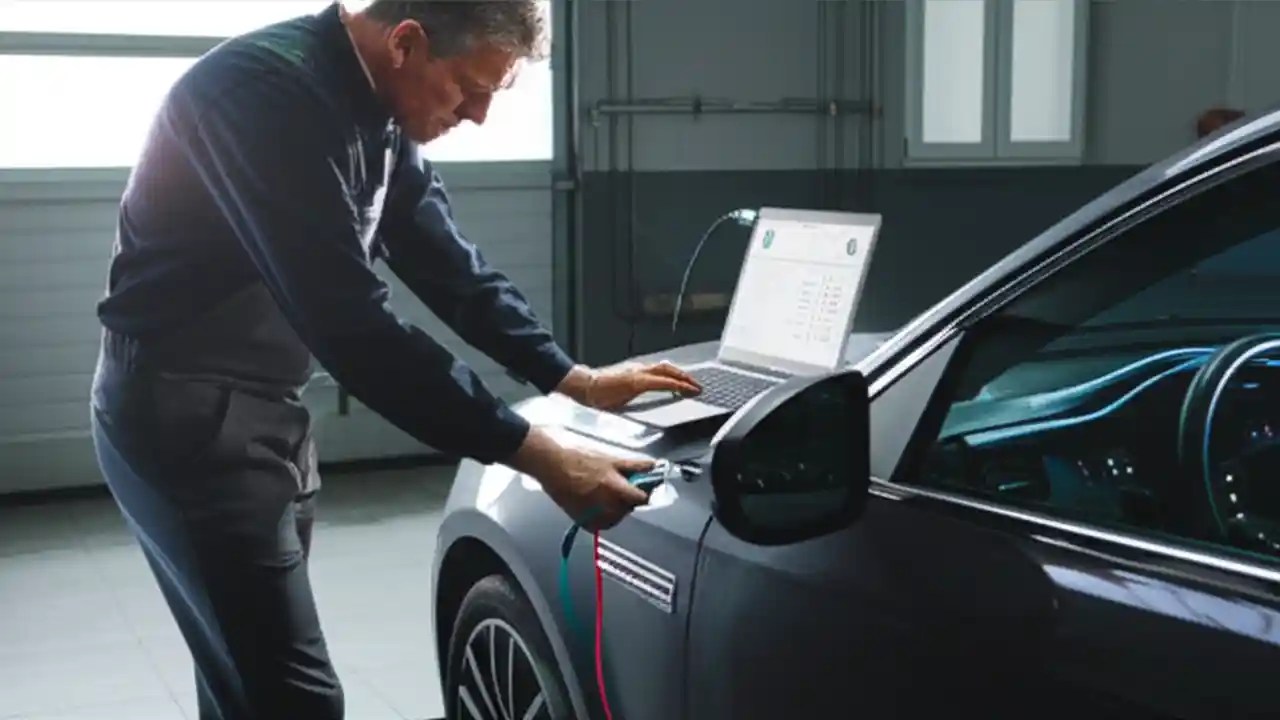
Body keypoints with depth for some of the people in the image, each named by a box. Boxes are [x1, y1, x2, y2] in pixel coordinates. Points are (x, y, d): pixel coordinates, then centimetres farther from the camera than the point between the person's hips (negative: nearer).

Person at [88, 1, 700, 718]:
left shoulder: (377, 115, 4)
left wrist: (576, 379, 4)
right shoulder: (272, 92, -25)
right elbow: (349, 322, -31)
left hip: (271, 407, 9)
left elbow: (452, 268, 12)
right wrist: (538, 455, -29)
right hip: (186, 410, -9)